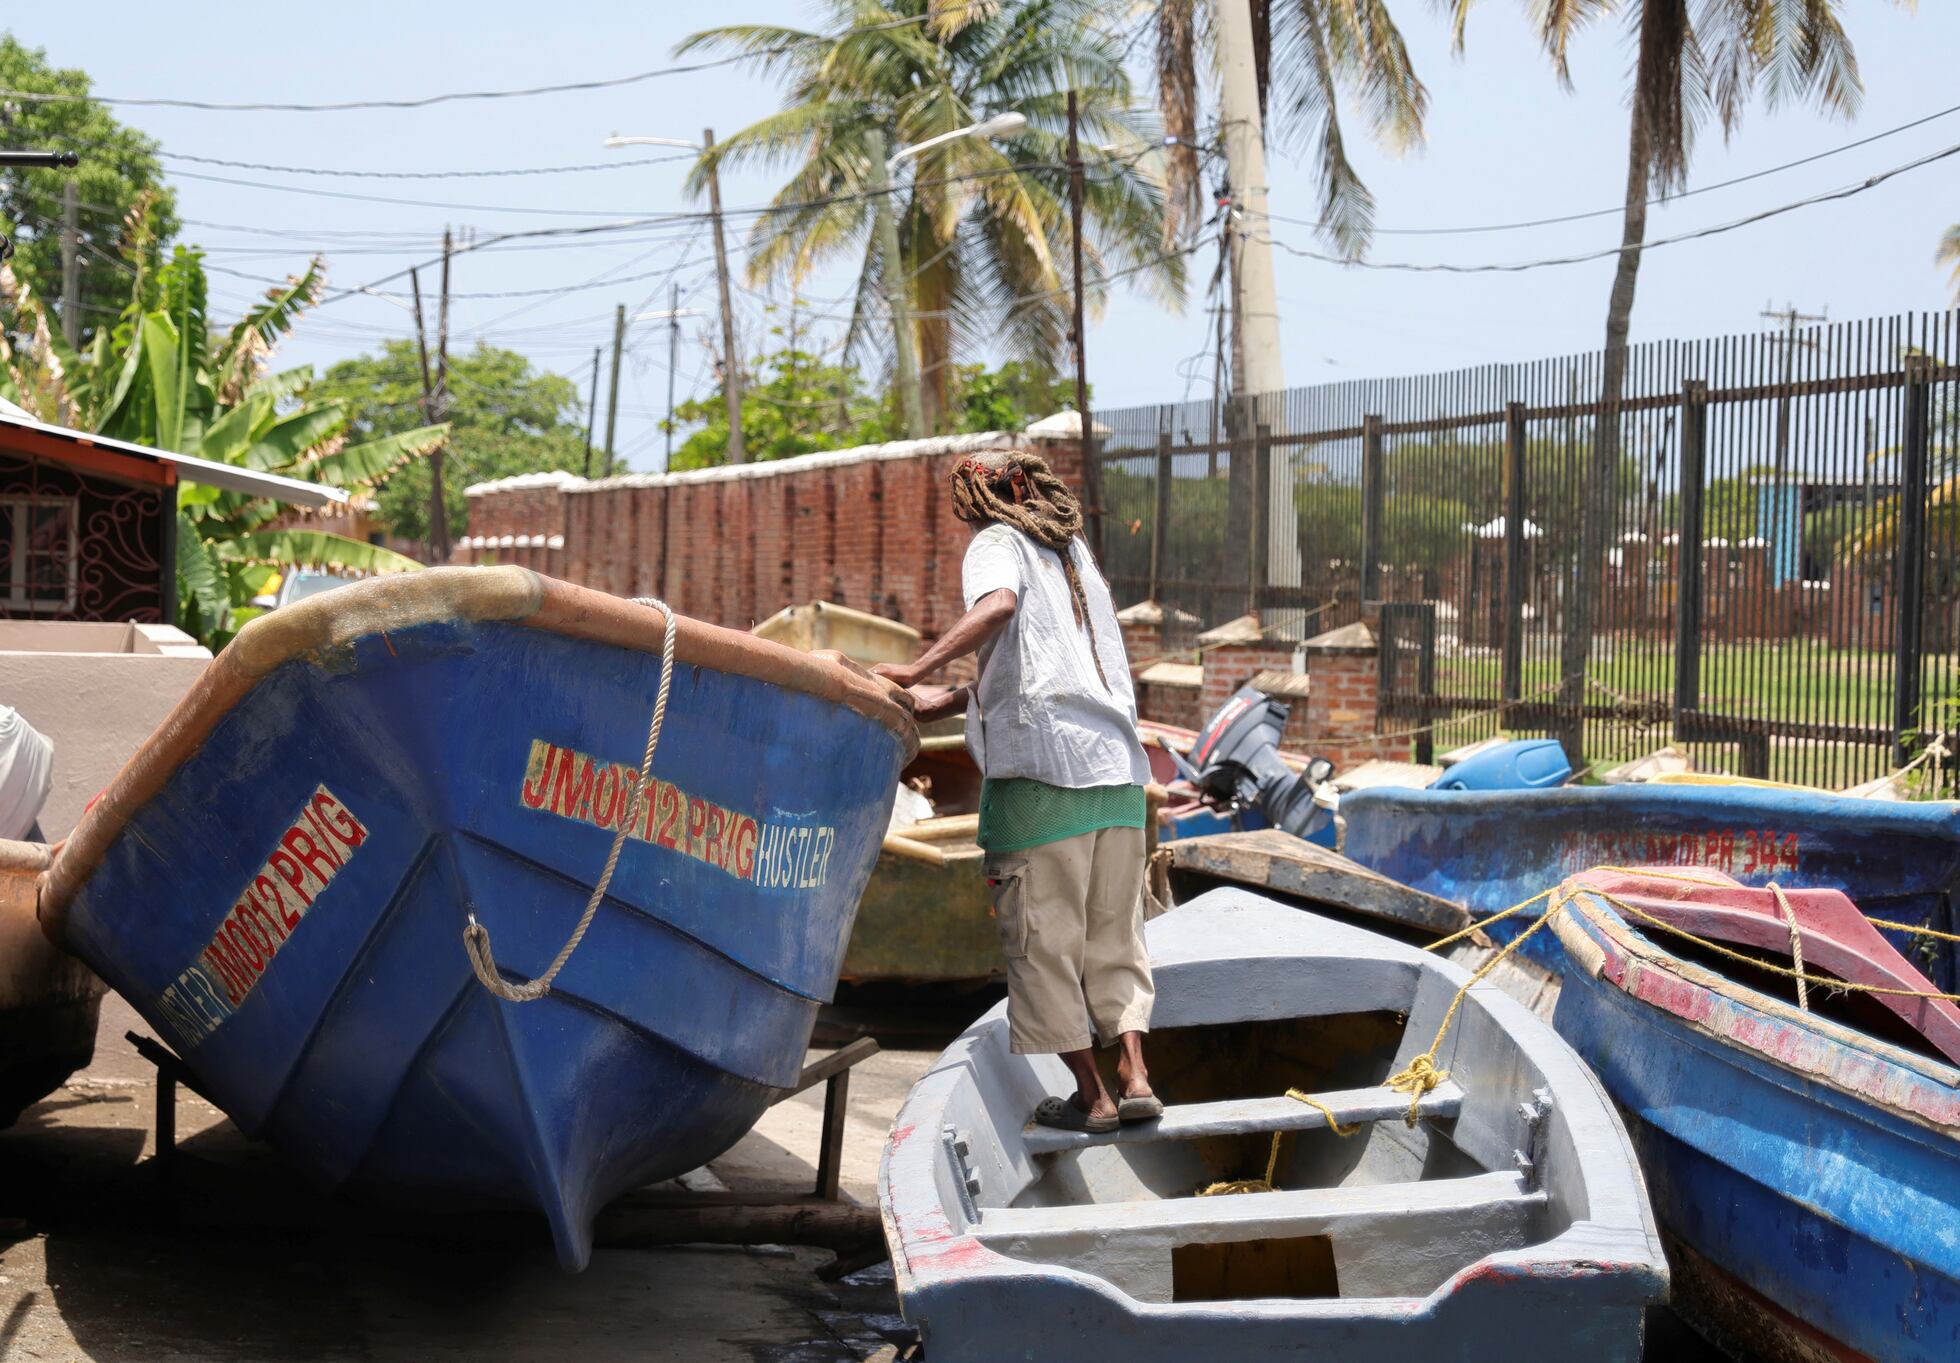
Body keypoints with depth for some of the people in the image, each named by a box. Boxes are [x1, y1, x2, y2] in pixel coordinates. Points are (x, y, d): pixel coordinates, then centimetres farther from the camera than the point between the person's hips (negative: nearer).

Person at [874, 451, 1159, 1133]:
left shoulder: (996, 542, 5)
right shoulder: (1074, 552, 25)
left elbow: (998, 605, -19)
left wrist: (916, 669, -19)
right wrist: (950, 700, 27)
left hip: (1044, 769, -7)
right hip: (1118, 768, 7)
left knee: (1044, 939, 3)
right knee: (1113, 933, 14)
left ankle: (1091, 1095, 6)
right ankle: (1134, 1077, 6)